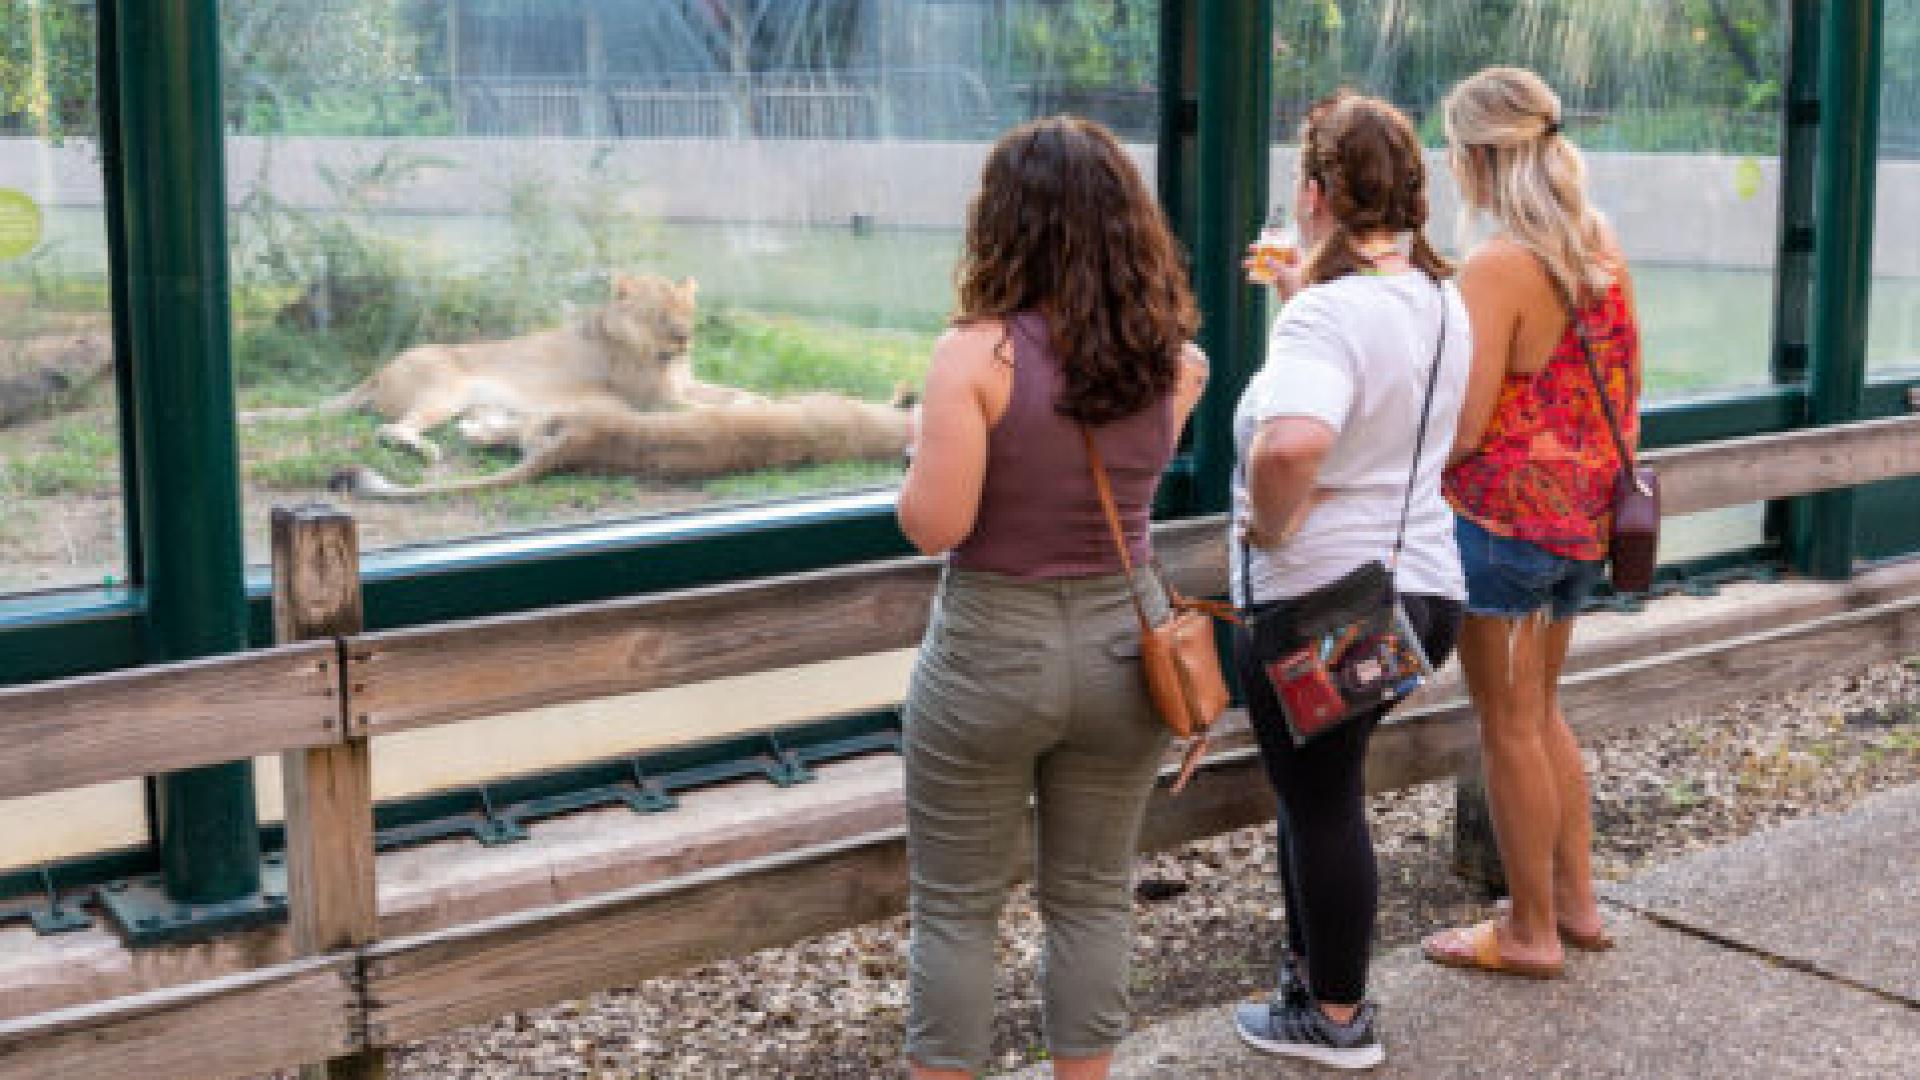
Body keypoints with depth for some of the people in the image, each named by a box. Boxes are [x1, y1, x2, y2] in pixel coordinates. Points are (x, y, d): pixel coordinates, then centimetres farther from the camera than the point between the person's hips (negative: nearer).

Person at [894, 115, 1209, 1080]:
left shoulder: (976, 353, -18)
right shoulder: (1163, 356, -4)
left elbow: (934, 526, -19)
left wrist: (919, 453, -1)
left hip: (990, 655, -4)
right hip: (1123, 645, 4)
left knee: (955, 909, 11)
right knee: (1092, 899, 17)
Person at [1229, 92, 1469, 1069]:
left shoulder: (1327, 312, -22)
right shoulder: (1440, 301, 6)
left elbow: (1289, 442, -42)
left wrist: (1270, 523, -23)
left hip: (1318, 598, -8)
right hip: (1420, 583, 9)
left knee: (1321, 804, 7)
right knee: (1321, 786, 23)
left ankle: (1335, 1017, 21)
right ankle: (1318, 963, 36)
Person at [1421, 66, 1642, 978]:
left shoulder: (1496, 267, -18)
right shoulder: (1601, 245, 5)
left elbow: (1460, 426, -21)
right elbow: (1628, 388, 14)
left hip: (1503, 517, -8)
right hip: (1584, 518, 8)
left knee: (1510, 726, 5)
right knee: (1540, 711, 22)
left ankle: (1531, 933, 16)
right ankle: (1576, 902, 30)